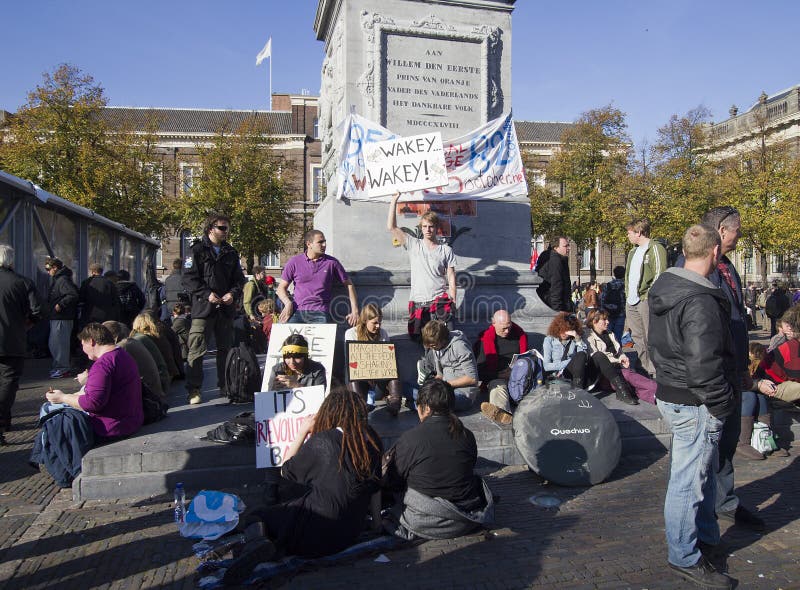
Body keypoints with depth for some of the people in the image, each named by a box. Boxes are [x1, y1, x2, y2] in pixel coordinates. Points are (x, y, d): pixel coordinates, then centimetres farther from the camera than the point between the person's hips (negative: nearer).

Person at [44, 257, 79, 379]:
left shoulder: (63, 280, -15)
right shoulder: (57, 279, 18)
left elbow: (73, 295, -27)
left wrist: (60, 304, -24)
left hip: (62, 318, -11)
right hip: (56, 317, 11)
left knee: (59, 343, -5)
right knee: (52, 343, 17)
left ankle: (63, 368, 3)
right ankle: (58, 366, 25)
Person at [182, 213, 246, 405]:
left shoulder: (231, 253, 14)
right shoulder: (198, 250, -1)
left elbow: (239, 279, 16)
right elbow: (188, 279, -6)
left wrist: (233, 293, -4)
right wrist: (207, 294, -17)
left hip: (226, 308, 5)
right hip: (203, 309, -5)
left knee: (226, 348, 13)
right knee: (197, 350, -7)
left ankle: (226, 385, 24)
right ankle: (193, 389, 1)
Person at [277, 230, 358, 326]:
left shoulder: (331, 262, 7)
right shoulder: (294, 262, 8)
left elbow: (348, 285, 13)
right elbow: (281, 287, 13)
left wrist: (355, 311, 6)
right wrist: (288, 303, -7)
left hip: (320, 314, 0)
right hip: (297, 312, 1)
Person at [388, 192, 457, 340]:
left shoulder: (446, 250, 5)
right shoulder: (414, 245, 7)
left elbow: (451, 279, 4)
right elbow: (391, 227, 1)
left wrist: (452, 303, -3)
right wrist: (394, 200, -1)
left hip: (440, 301, -1)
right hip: (417, 302, 2)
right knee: (417, 338, 3)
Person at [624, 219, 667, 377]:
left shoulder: (655, 249, -7)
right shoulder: (633, 252, 20)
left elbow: (659, 275, -13)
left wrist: (649, 295, -17)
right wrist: (628, 295, 17)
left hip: (646, 300, -9)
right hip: (631, 302, 9)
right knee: (637, 337, 14)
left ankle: (654, 371, -1)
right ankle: (643, 368, 23)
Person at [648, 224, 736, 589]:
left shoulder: (665, 287, 5)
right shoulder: (700, 302, -25)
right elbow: (704, 367, -27)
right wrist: (723, 404, -15)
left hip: (670, 392, 10)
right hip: (695, 405, -10)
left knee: (702, 472, 25)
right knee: (689, 480, 5)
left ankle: (707, 537, 43)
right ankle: (685, 558, 21)